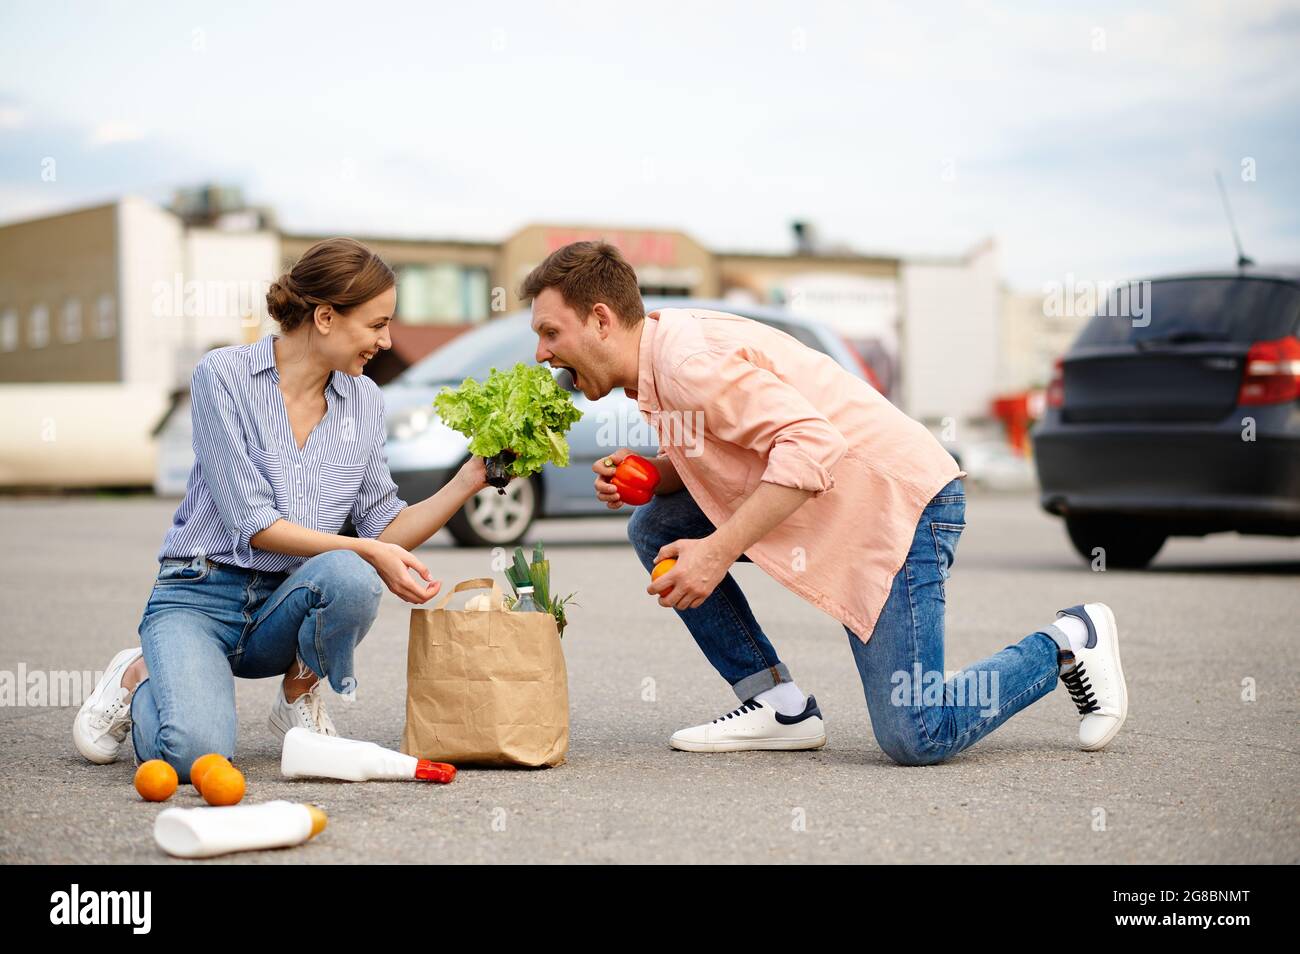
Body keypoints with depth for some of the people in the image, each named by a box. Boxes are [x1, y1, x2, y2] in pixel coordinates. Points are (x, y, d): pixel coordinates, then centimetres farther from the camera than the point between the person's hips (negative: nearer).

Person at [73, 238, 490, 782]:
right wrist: (366, 551, -19)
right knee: (194, 752, -32)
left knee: (348, 577, -33)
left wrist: (467, 482, -4)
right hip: (200, 597, -4)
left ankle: (299, 696, -1)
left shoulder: (364, 401, 6)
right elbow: (252, 524, -15)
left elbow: (385, 530, 7)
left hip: (285, 607, 4)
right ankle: (140, 678, 6)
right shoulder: (223, 375, -10)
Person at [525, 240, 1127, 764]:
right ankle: (778, 707, 5)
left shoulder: (687, 359, -21)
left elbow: (810, 442, -29)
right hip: (831, 512, 10)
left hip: (897, 501, -10)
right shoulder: (654, 369, 10)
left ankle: (1070, 643, 8)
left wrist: (717, 552, -30)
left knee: (914, 740, -15)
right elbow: (713, 460, 17)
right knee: (655, 527, 2)